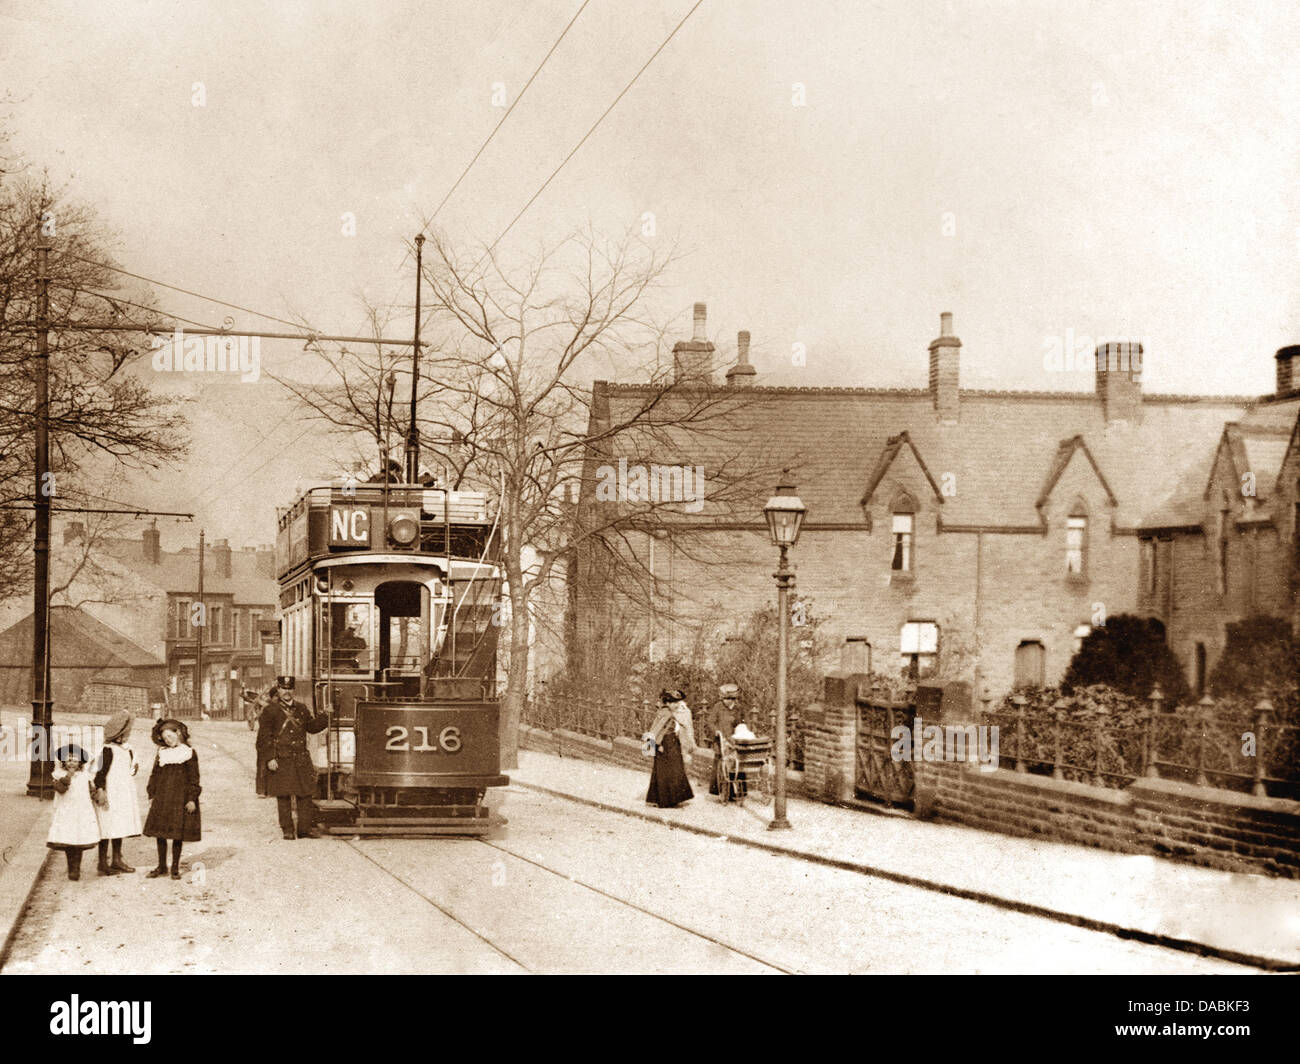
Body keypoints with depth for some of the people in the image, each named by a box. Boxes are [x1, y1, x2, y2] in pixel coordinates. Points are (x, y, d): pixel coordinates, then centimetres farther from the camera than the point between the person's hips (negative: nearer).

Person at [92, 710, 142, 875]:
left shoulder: (128, 751, 13)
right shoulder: (108, 750, -13)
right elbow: (101, 772, -16)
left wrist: (133, 770, 2)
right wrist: (100, 790, -22)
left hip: (124, 794, 8)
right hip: (110, 795, -8)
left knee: (119, 828, 12)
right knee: (108, 828, -5)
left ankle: (117, 860, 20)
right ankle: (103, 863, 1)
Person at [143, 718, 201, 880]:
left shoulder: (189, 753, 0)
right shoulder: (162, 753, 10)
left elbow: (193, 778, -1)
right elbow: (155, 775, 14)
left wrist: (192, 799, -7)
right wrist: (152, 794, 7)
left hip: (180, 798, -3)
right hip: (162, 798, 3)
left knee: (178, 834, 1)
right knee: (160, 832, 4)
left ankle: (175, 868, 11)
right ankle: (162, 867, 17)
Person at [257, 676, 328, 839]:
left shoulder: (301, 709, 13)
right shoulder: (270, 711, -3)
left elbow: (312, 727, 23)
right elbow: (264, 737, -5)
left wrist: (325, 716, 9)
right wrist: (270, 758, -13)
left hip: (302, 759, 4)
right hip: (281, 761, -4)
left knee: (305, 795, 4)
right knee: (284, 797, 0)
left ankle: (305, 828, 11)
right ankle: (287, 830, 7)